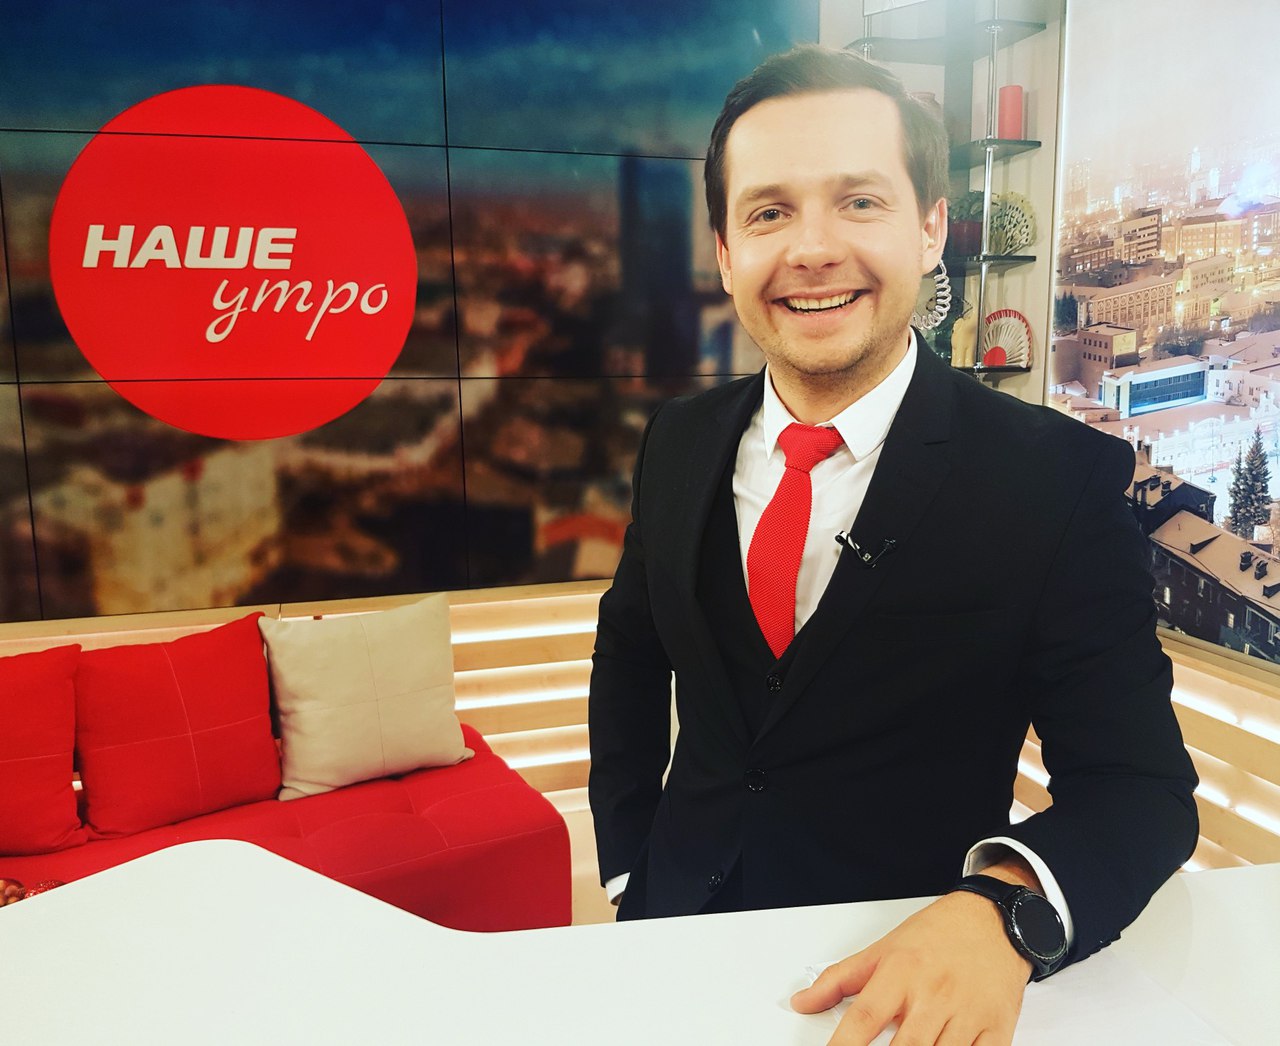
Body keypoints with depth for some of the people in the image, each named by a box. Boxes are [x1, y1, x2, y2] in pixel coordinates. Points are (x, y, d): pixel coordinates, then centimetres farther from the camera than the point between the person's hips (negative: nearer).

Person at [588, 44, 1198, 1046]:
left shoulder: (1062, 480, -18)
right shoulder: (679, 443, -5)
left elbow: (1140, 782, -16)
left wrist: (1003, 909, -36)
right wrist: (628, 866, 0)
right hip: (681, 927, 4)